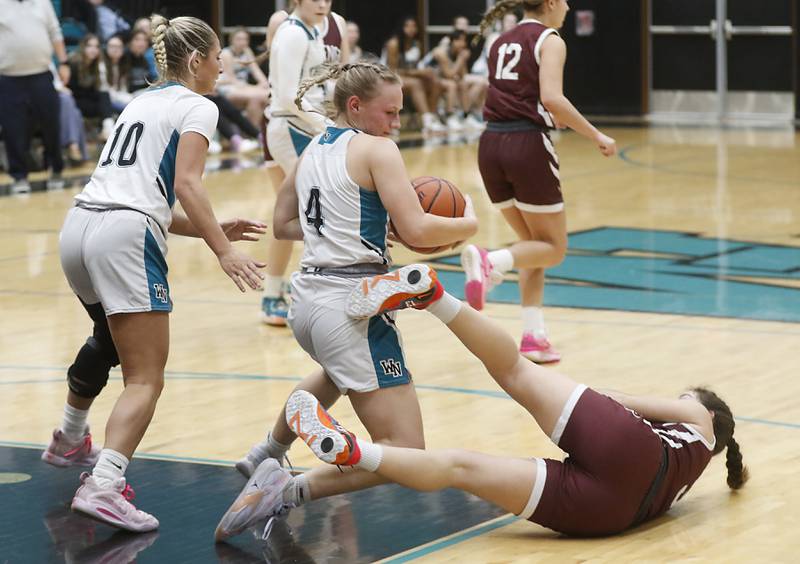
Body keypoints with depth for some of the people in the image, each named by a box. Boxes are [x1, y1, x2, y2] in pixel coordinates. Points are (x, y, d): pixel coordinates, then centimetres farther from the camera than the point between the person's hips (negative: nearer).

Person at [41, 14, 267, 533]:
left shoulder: (143, 103, 25)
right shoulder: (196, 107, 2)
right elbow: (185, 184, -14)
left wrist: (214, 231, 20)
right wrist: (223, 250, -17)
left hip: (79, 225, 9)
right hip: (124, 238, -9)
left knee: (109, 338, 36)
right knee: (146, 379, -9)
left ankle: (69, 441, 53)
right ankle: (103, 488, -26)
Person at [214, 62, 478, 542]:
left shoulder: (312, 152, 14)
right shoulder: (376, 150, -8)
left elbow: (283, 225, 27)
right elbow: (416, 231, -15)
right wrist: (468, 223, 3)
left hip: (307, 299, 9)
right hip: (352, 306, -9)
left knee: (339, 370, 45)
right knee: (404, 452, -7)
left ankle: (269, 453, 54)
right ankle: (291, 490, -21)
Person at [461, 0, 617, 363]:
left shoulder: (501, 42, 17)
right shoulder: (550, 40, -4)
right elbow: (551, 98, -18)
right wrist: (595, 135, -12)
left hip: (491, 145, 7)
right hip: (528, 146, -7)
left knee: (532, 242, 19)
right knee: (553, 248, 6)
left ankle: (533, 337, 9)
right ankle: (490, 262, -23)